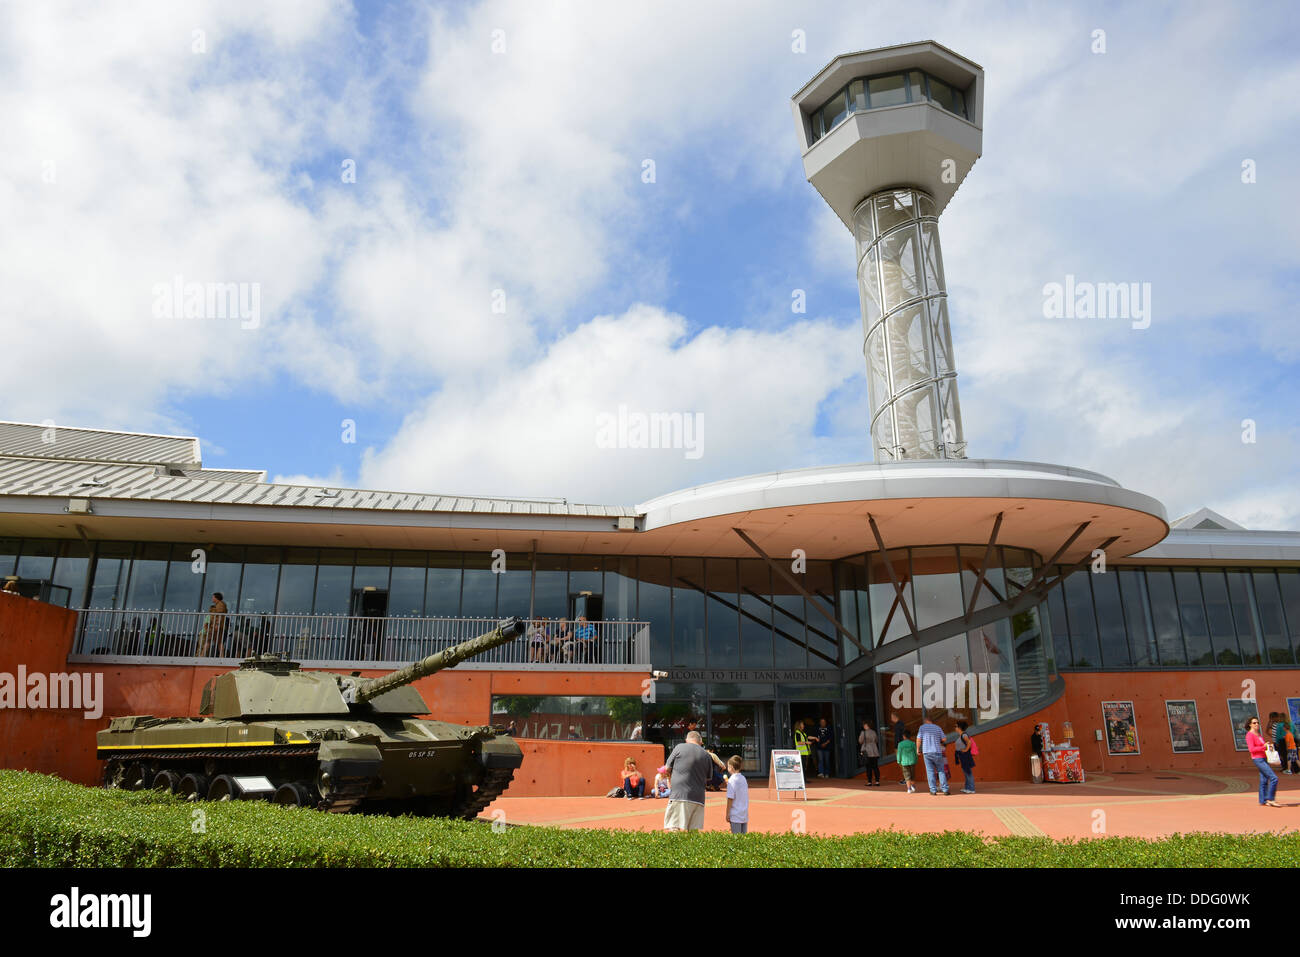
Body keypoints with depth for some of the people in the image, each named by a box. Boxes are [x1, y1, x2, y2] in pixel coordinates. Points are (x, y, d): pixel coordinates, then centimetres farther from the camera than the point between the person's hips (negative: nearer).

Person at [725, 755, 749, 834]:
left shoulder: (732, 780, -13)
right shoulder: (743, 778, 8)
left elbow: (730, 798, -15)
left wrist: (727, 814, -8)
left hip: (736, 815, -7)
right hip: (745, 815, 7)